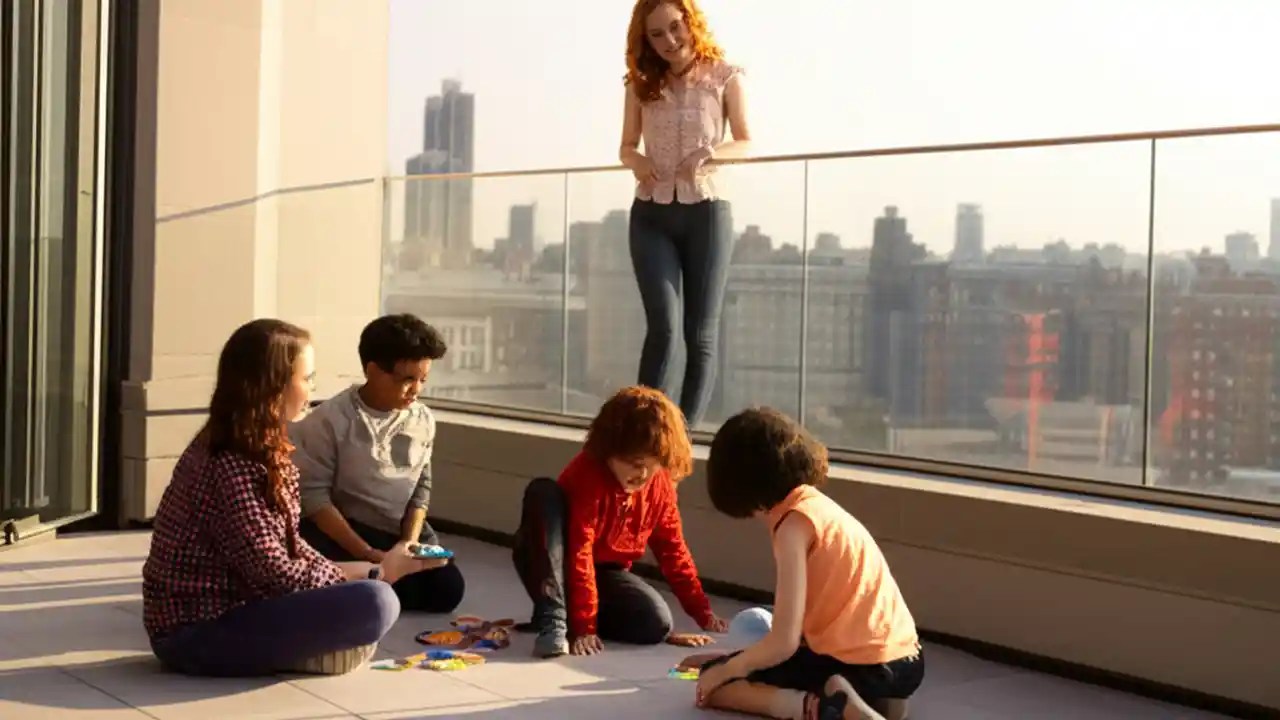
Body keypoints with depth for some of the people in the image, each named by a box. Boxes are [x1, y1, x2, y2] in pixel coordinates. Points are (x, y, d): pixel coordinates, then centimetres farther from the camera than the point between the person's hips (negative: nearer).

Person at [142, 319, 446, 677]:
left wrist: (364, 572, -1)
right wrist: (374, 576, -10)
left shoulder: (255, 448, 9)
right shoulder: (231, 466, -21)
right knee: (376, 602, -24)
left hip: (221, 607, 10)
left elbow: (287, 547, 10)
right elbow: (276, 575, -20)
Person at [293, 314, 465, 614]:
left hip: (403, 529, 5)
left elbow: (422, 486, 7)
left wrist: (410, 541, -11)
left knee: (448, 590, -12)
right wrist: (367, 553, -23)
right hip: (348, 531, -5)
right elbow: (314, 495, -19)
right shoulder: (331, 420, -17)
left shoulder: (423, 420, -1)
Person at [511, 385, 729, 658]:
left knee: (657, 623, -26)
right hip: (558, 566, -4)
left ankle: (572, 613, -2)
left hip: (605, 574, 4)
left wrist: (703, 613, 3)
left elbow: (673, 550, 4)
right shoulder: (587, 476, -25)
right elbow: (579, 554, -29)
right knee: (543, 492, -33)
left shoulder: (661, 484, -7)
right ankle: (552, 620, -39)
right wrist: (584, 628, -32)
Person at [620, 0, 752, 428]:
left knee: (701, 334, 1)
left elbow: (746, 144, 0)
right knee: (663, 326, -13)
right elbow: (627, 145, 13)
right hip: (651, 215, 1)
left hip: (706, 212, -1)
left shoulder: (724, 77, 1)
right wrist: (636, 161, -11)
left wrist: (709, 153, -20)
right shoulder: (640, 82, 8)